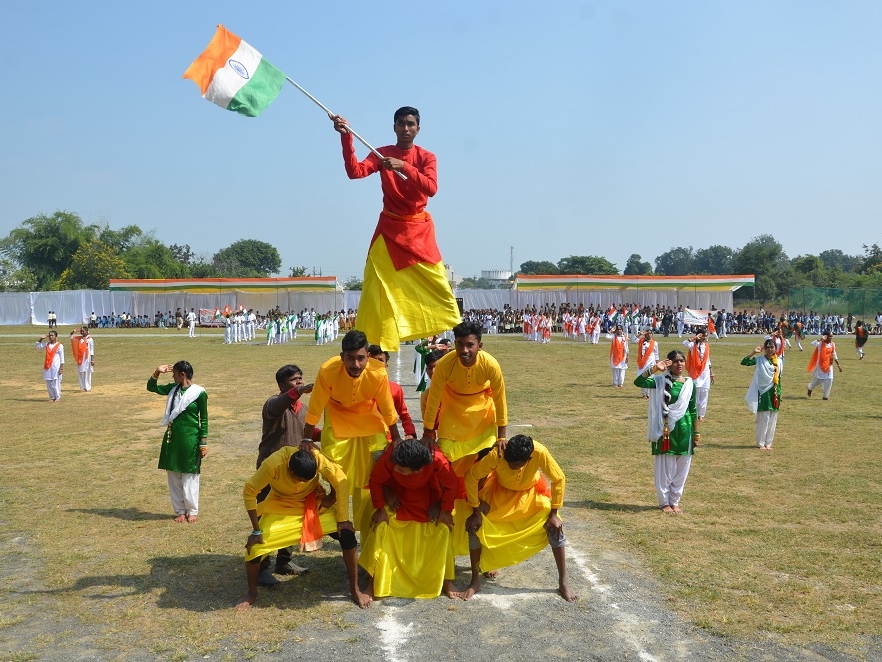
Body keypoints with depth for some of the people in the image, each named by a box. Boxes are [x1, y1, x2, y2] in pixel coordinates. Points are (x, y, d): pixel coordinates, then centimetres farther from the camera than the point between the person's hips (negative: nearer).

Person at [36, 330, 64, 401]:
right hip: (48, 367, 6)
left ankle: (57, 397, 6)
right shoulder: (47, 344, 10)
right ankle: (52, 397, 16)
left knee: (56, 382, -3)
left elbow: (62, 357, -6)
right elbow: (38, 346, 22)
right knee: (49, 383, 7)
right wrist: (41, 338, 7)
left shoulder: (59, 345, -5)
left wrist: (61, 368, -11)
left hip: (56, 367, -5)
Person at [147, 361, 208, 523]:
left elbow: (204, 419, -8)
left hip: (190, 439, -6)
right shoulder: (172, 389, 3)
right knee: (174, 476, 11)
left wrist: (203, 443, -8)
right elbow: (151, 387, 13)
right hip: (172, 437, 6)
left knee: (189, 476, 4)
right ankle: (180, 511, 23)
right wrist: (157, 373, -6)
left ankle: (192, 511, 18)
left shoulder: (199, 392, -12)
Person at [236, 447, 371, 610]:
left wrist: (343, 519, -19)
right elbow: (249, 492, -23)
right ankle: (252, 595, 12)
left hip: (314, 503, 1)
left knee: (347, 533, -17)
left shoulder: (317, 459, -33)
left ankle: (355, 591, 0)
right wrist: (256, 531, -20)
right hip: (281, 507, -1)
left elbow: (341, 481, -20)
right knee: (254, 546, -16)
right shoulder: (273, 464, -35)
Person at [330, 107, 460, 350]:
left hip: (419, 229, 0)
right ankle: (374, 346, -2)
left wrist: (404, 167, -29)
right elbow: (355, 171, -16)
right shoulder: (382, 154, 1)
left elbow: (431, 188, -18)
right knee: (378, 288, -6)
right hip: (389, 229, 0)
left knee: (437, 285, -2)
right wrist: (346, 137, -25)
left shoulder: (426, 157, 0)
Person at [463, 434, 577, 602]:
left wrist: (553, 514, -18)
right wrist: (476, 511, -19)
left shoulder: (539, 452, -38)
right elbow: (471, 477, -24)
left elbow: (559, 479, -22)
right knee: (475, 525, -16)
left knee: (555, 527, -15)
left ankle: (563, 582, 3)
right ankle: (475, 581, 0)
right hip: (500, 491, 0)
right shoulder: (496, 454, -38)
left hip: (530, 492, 0)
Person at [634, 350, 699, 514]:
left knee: (681, 468, 10)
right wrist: (654, 369, -28)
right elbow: (638, 382, -21)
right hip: (666, 429, -3)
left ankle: (675, 501, 26)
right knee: (664, 467, 3)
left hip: (684, 429, 4)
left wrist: (696, 432, 9)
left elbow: (693, 410, 9)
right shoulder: (661, 381, -6)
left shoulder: (689, 383, 4)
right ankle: (664, 502, 19)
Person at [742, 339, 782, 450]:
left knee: (772, 420, 6)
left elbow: (778, 380, 10)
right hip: (763, 393, -4)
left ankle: (768, 443, 15)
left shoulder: (778, 362, 6)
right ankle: (760, 443, 7)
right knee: (763, 419, -2)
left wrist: (779, 395, 9)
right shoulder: (759, 360, -4)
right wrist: (754, 352, -22)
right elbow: (744, 362, -16)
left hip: (774, 394, 4)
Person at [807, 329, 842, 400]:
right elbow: (813, 343, -36)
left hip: (829, 365, 5)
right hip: (820, 364, -5)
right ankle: (810, 389, 35)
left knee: (829, 380, -2)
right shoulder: (821, 343, -14)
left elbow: (834, 355, 11)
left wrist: (838, 365, 11)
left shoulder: (832, 344, 2)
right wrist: (821, 339, -35)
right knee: (817, 379, 5)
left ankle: (826, 396, 8)